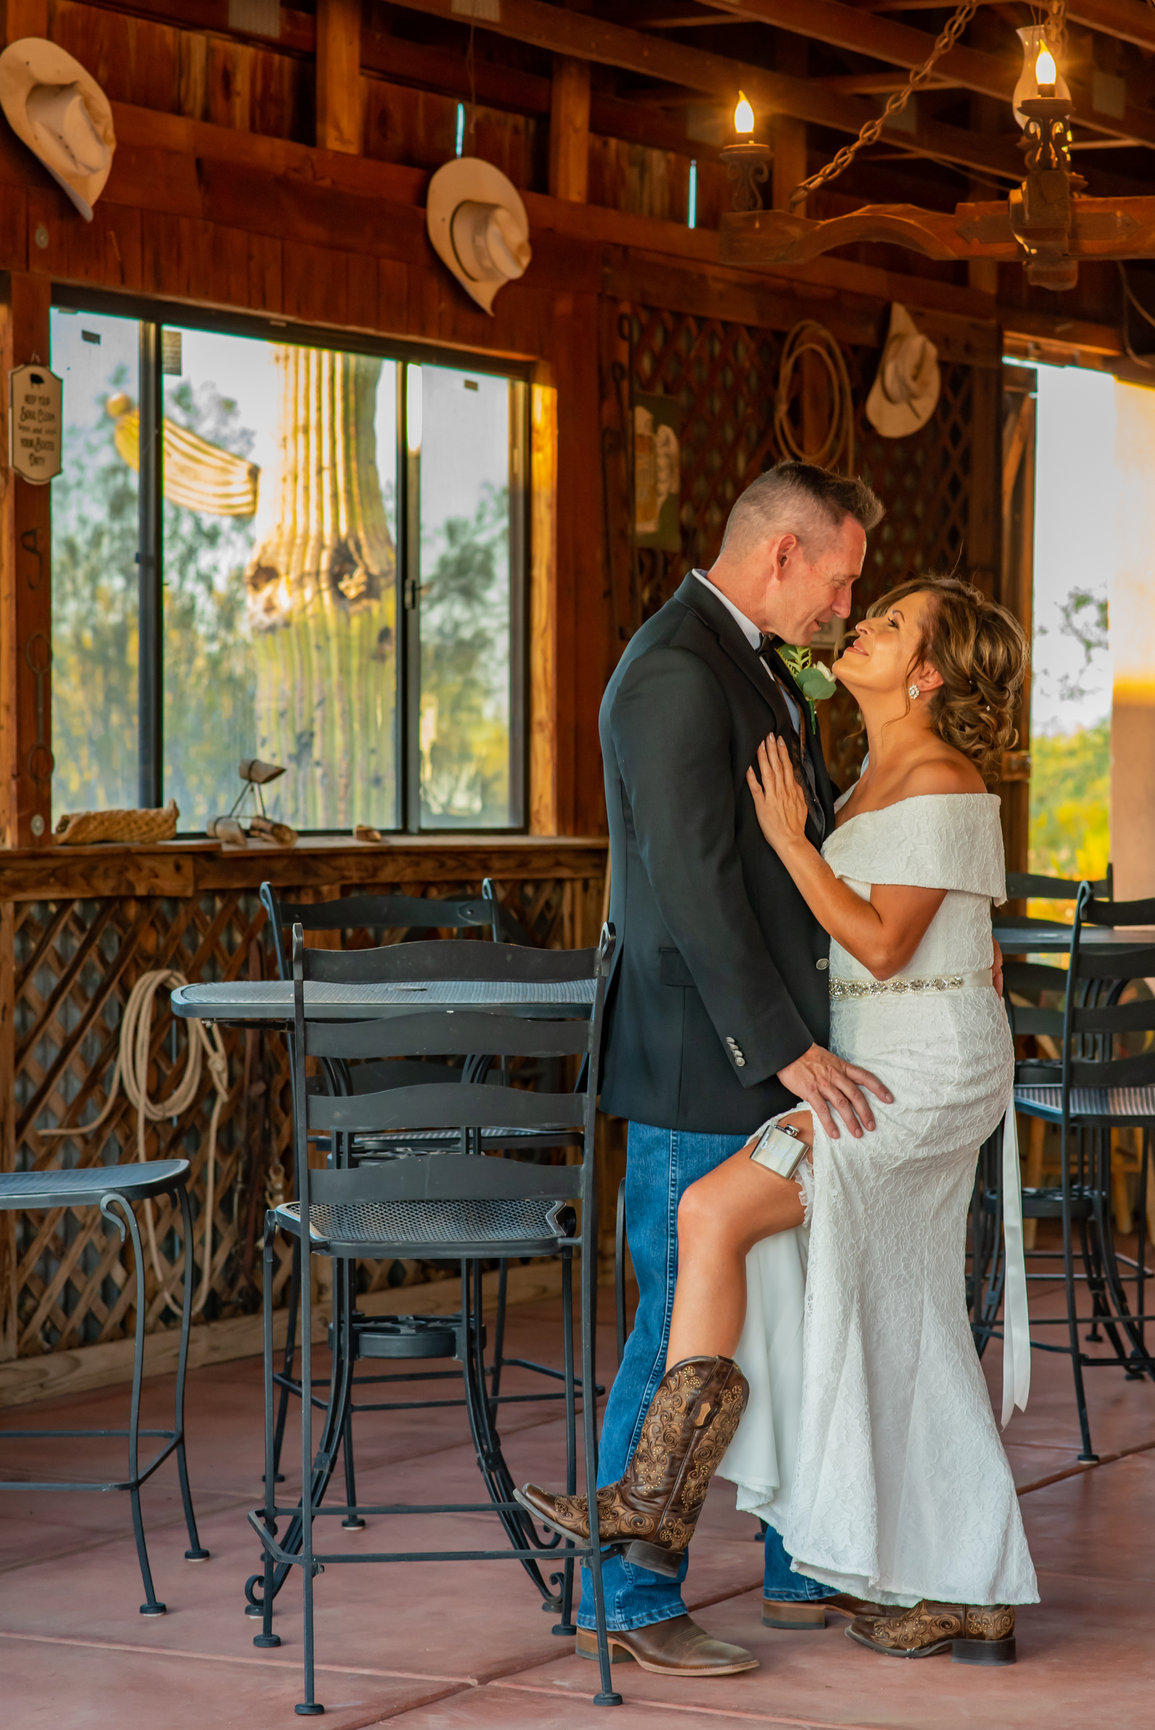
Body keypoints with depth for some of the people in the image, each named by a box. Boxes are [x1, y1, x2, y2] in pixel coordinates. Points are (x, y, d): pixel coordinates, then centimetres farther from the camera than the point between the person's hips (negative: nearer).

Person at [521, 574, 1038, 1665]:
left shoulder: (942, 783, -13)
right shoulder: (875, 778, 15)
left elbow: (881, 944, -18)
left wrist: (787, 839, -15)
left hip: (927, 1075, -10)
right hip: (874, 1068, 10)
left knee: (715, 1212, -20)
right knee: (907, 1346, 9)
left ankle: (654, 1507, -18)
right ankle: (969, 1603, 15)